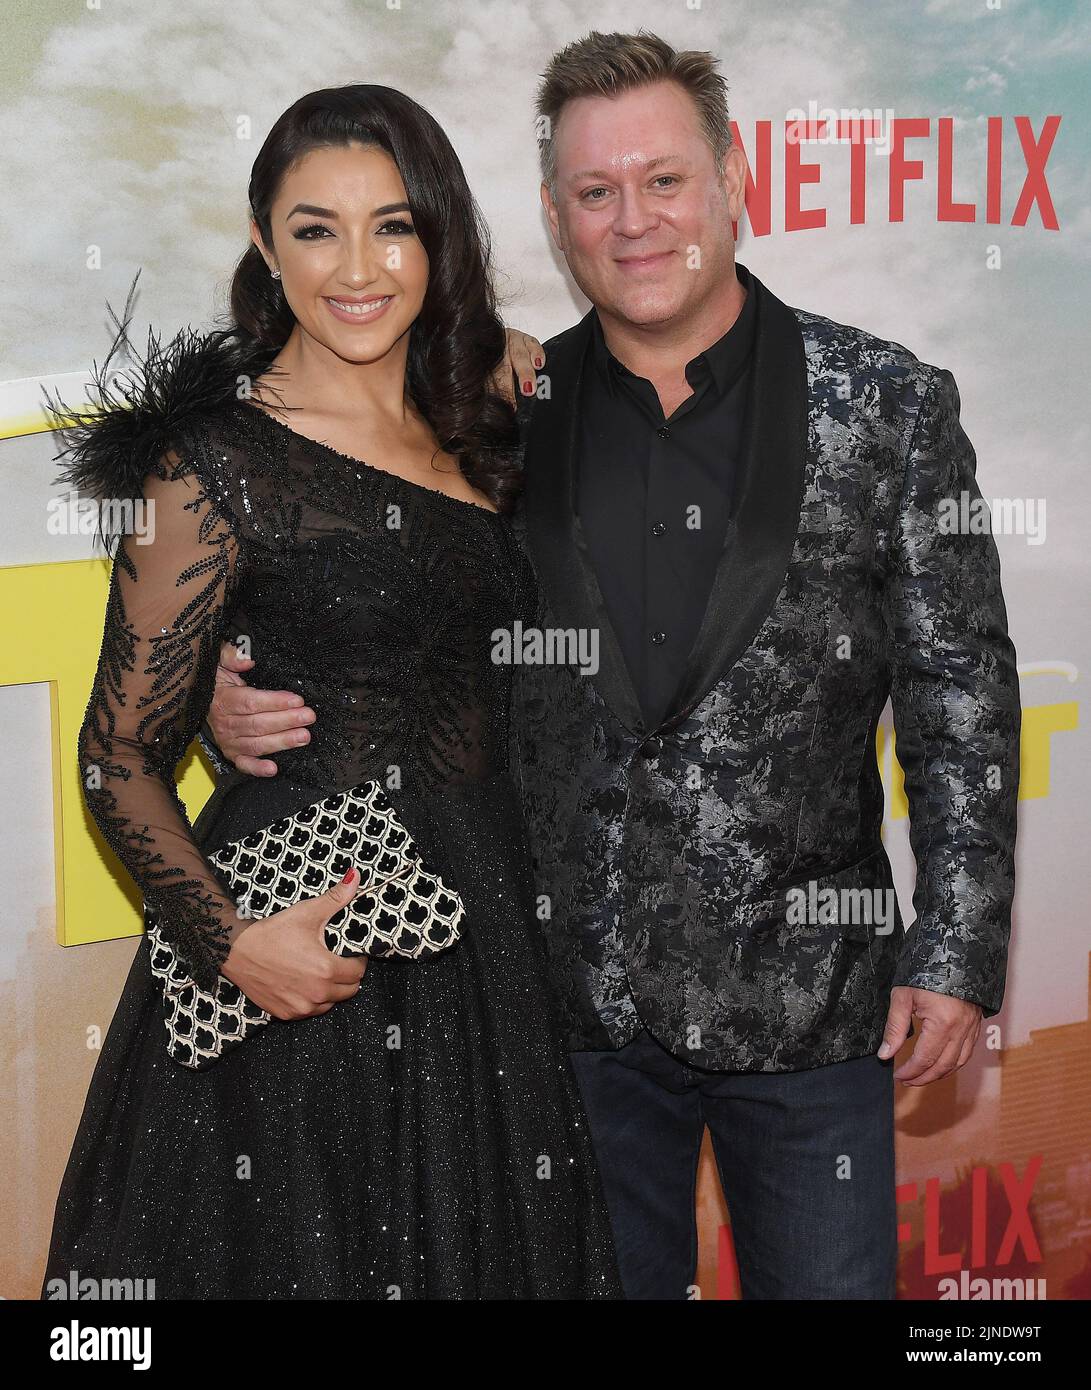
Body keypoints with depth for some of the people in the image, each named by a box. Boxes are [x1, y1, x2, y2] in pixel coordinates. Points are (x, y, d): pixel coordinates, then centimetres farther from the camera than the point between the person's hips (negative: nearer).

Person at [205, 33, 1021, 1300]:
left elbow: (961, 694, -3)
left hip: (809, 993, -1)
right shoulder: (503, 423, 2)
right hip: (581, 997, 2)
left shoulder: (887, 406, -3)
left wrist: (959, 949, -6)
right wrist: (239, 696, -11)